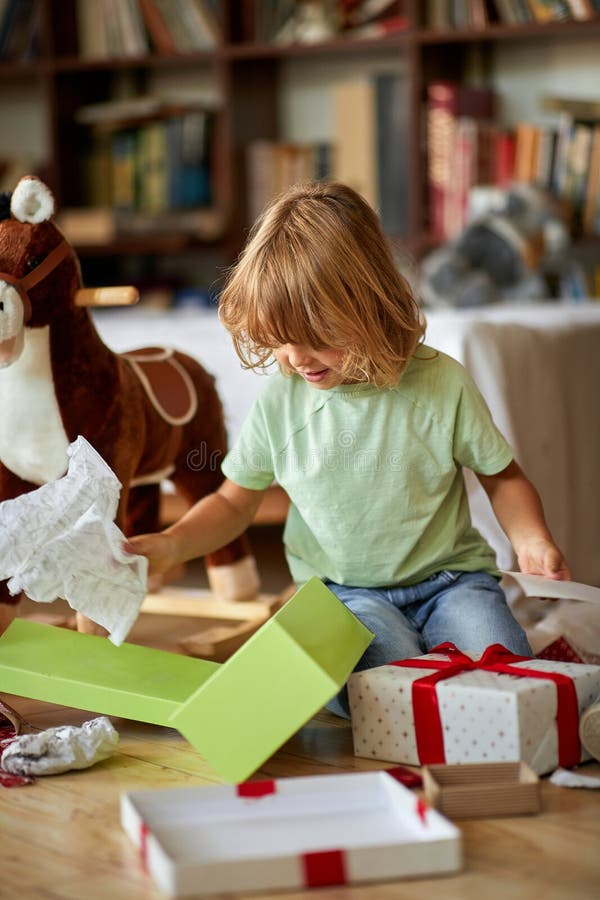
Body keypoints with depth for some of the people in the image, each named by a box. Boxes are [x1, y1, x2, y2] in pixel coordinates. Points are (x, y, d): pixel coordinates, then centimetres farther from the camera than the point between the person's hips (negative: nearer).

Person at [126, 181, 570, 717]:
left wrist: (531, 539, -13)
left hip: (449, 577, 0)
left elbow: (502, 476, 6)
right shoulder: (279, 402, -4)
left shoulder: (441, 385, -9)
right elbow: (234, 503, 11)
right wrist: (169, 545, -7)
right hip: (345, 591, 1)